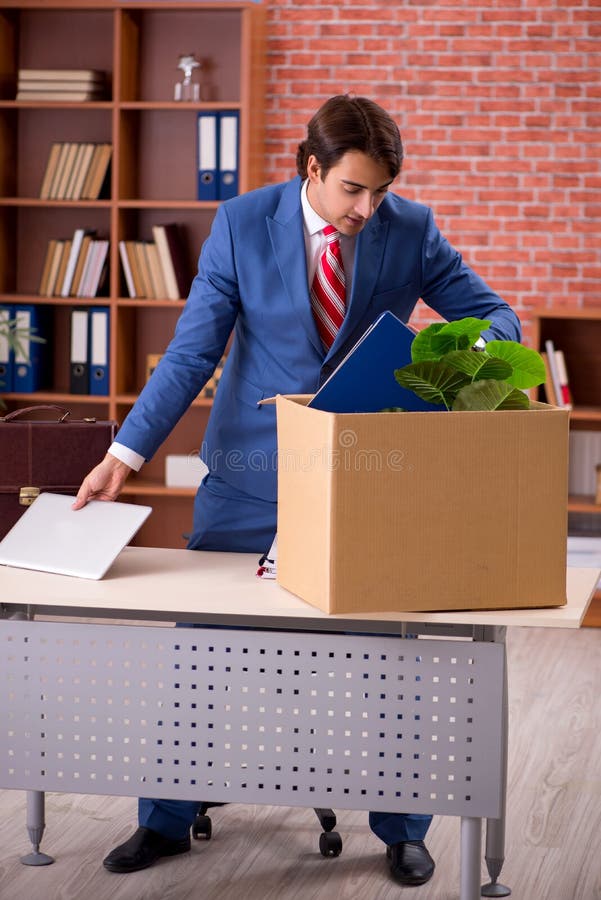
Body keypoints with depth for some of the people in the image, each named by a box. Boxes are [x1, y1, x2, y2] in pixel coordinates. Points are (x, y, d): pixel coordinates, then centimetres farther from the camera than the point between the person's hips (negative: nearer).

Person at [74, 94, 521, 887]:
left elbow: (494, 316, -1)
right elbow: (191, 352, -10)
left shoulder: (410, 229, -8)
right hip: (251, 475, 0)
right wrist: (126, 455, -19)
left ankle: (401, 828, 25)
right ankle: (167, 821, 23)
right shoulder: (242, 224, -10)